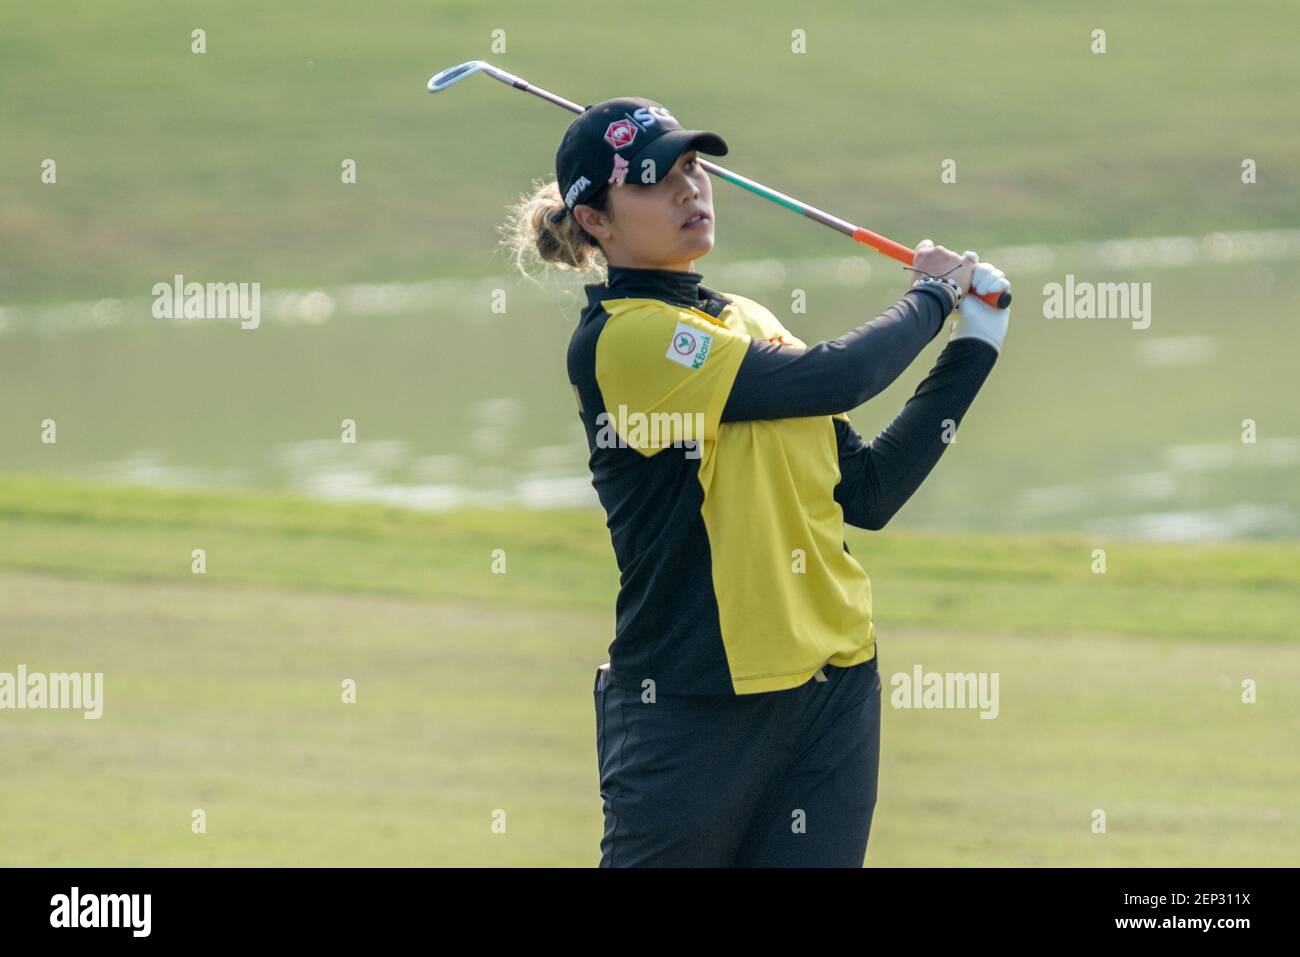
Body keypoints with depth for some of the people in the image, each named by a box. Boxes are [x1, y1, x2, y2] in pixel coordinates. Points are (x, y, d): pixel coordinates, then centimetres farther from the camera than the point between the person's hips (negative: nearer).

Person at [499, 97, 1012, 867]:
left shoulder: (752, 323, 14)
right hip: (694, 710, -7)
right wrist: (931, 297, -2)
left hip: (832, 693, 7)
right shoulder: (621, 336, -12)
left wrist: (974, 343, 8)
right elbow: (833, 379, -19)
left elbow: (868, 492, 11)